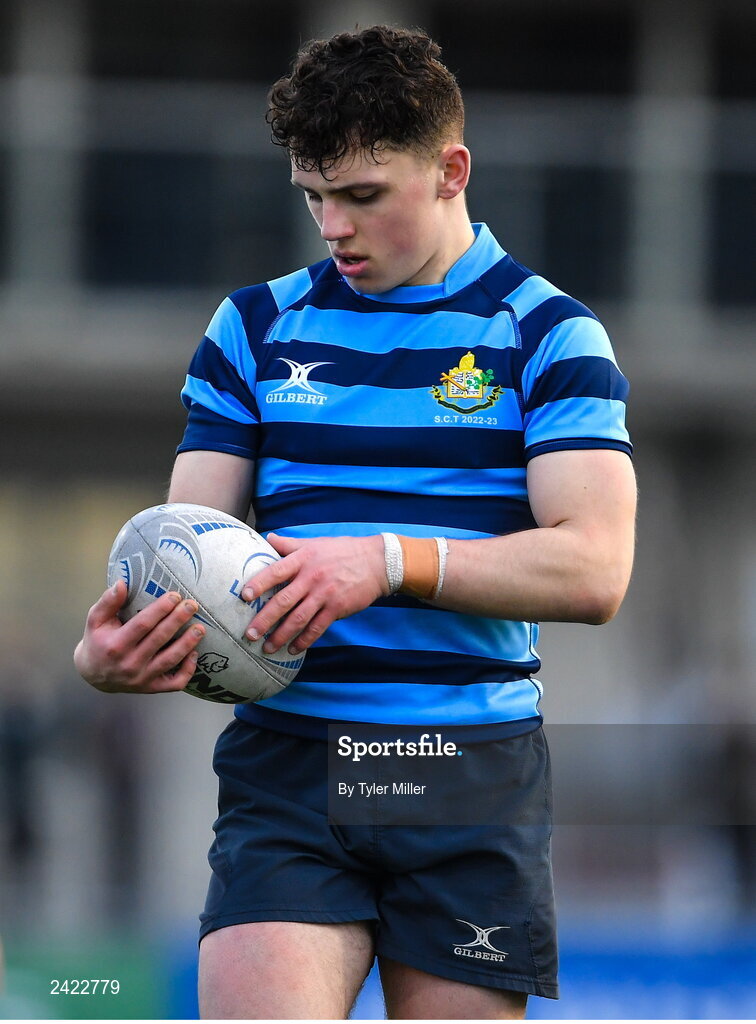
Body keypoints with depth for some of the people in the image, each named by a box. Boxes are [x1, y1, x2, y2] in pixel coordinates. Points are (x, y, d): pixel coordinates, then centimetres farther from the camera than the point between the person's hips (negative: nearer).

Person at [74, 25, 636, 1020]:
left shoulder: (549, 334, 4)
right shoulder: (255, 326, 12)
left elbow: (594, 567, -7)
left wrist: (390, 563, -19)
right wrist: (108, 650, -15)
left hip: (474, 781, -1)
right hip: (285, 760, 1)